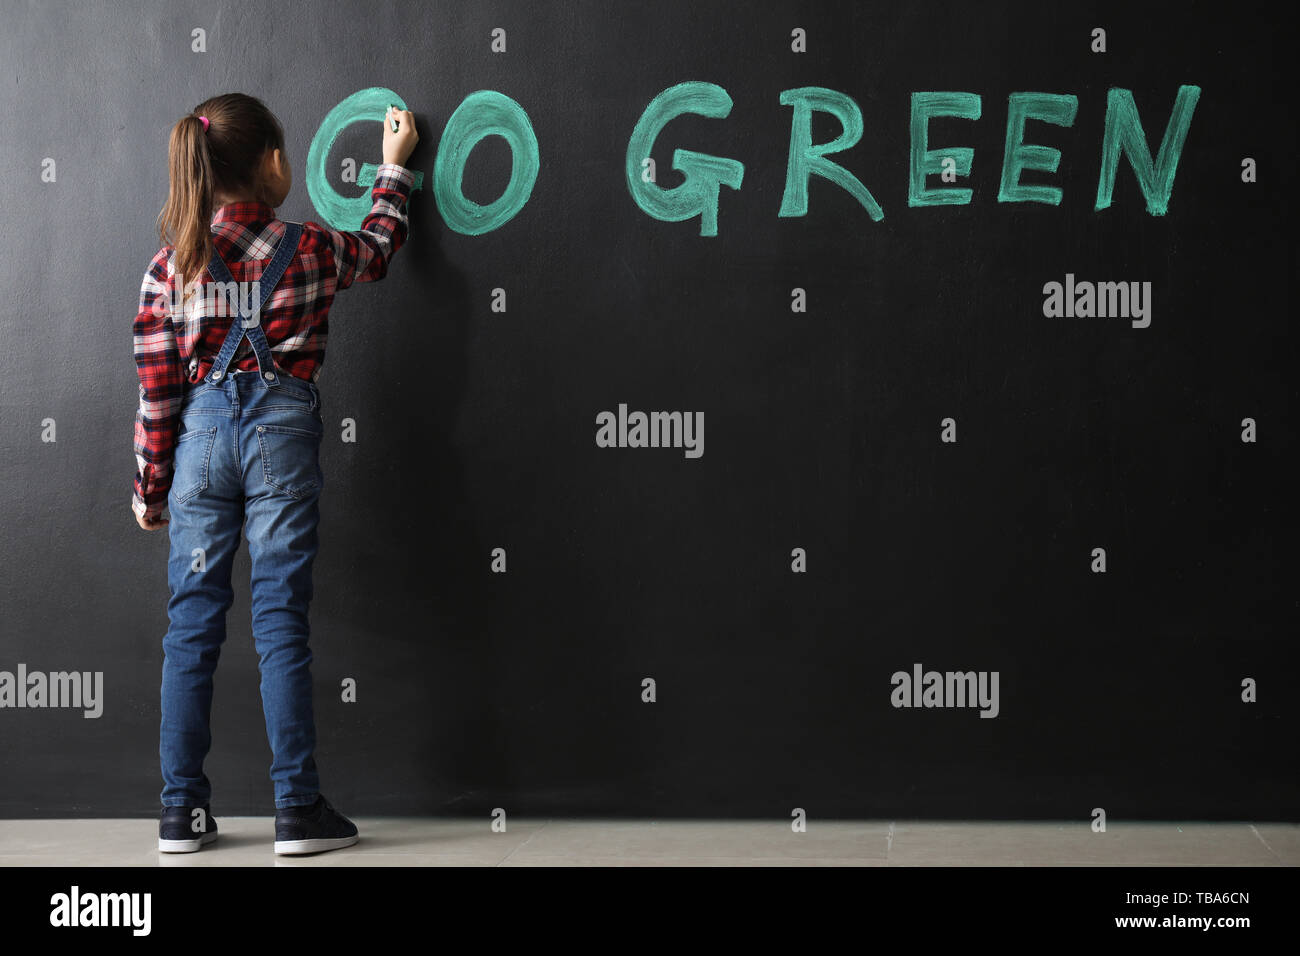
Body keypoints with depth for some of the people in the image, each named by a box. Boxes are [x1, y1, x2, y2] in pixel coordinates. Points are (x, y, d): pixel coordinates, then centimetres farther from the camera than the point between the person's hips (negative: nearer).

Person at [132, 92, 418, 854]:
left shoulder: (172, 263, 2)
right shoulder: (310, 250, 0)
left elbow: (157, 385, 1)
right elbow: (378, 251, 23)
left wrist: (150, 485, 10)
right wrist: (395, 168, 38)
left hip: (200, 432, 2)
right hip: (281, 429, -2)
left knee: (193, 619, 7)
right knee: (281, 618, 1)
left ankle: (184, 810, 11)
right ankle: (299, 808, 4)